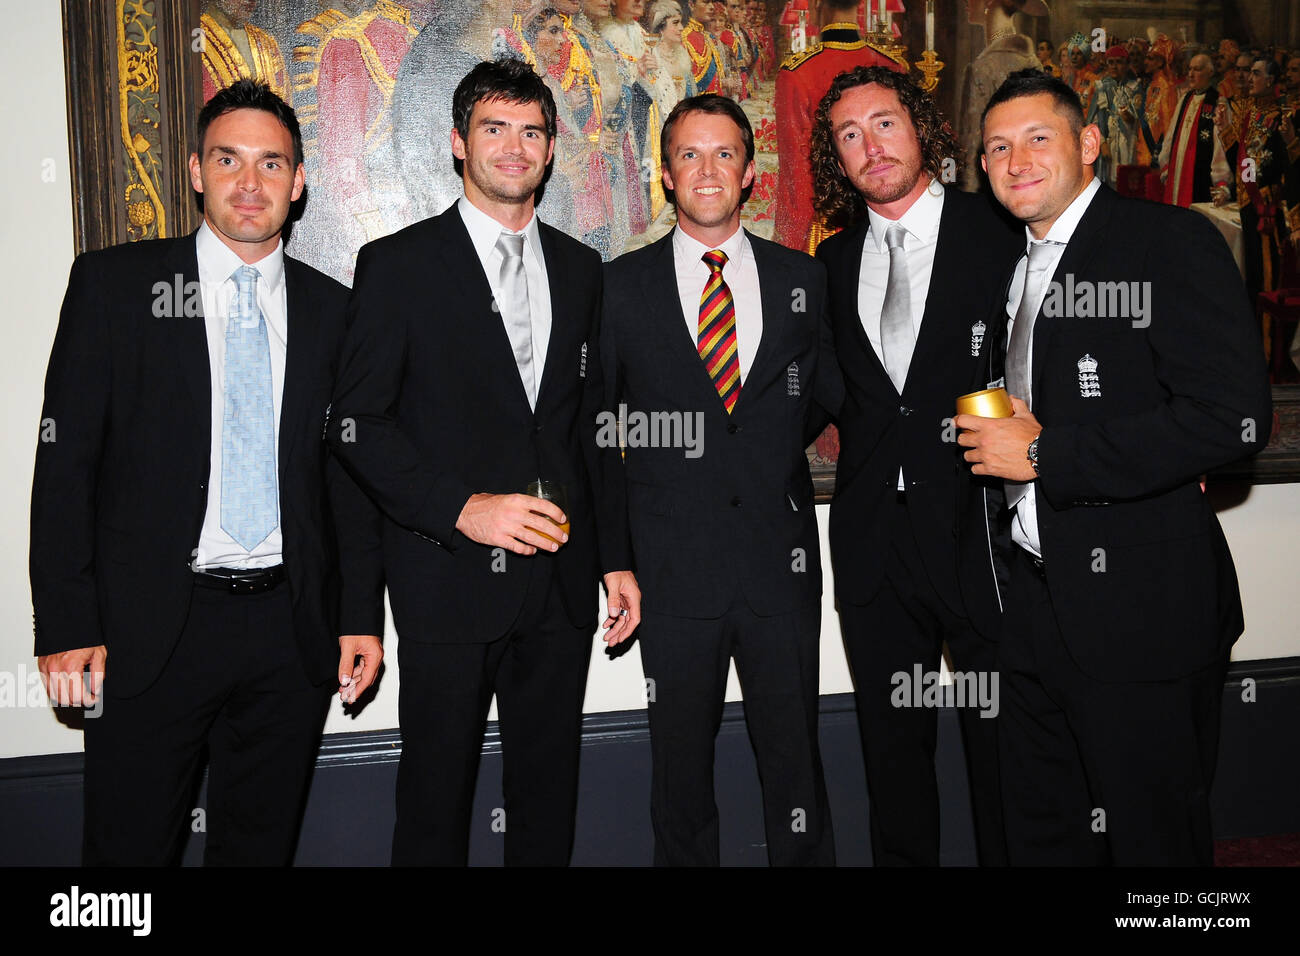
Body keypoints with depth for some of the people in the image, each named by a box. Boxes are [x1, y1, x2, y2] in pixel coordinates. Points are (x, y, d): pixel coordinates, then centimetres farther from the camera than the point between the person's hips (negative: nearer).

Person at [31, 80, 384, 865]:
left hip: (293, 628, 2)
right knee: (129, 847, 8)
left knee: (262, 845, 15)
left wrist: (362, 615, 4)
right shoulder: (113, 284, 1)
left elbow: (352, 474, 9)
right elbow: (66, 459, -2)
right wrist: (67, 625, -8)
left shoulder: (333, 308, 7)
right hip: (150, 628, -2)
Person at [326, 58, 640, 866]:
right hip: (450, 578, -3)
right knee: (436, 794, 9)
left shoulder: (580, 269, 12)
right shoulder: (398, 264, -2)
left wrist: (615, 557, 10)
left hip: (561, 577, 4)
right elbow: (358, 423, -6)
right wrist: (463, 508, -18)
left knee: (550, 787, 14)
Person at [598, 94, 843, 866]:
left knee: (795, 756, 10)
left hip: (783, 562, 1)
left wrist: (769, 454, 5)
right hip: (674, 565, -1)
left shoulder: (802, 279, 6)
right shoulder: (622, 286, 2)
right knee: (681, 764, 11)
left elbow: (824, 396, 18)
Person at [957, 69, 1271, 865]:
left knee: (1154, 837, 8)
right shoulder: (1017, 270, 15)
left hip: (1140, 608, -7)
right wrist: (999, 442, 0)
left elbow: (1234, 418, -21)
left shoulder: (1170, 242, -10)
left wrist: (1045, 455, -19)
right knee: (1043, 834, 17)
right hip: (1037, 604, 8)